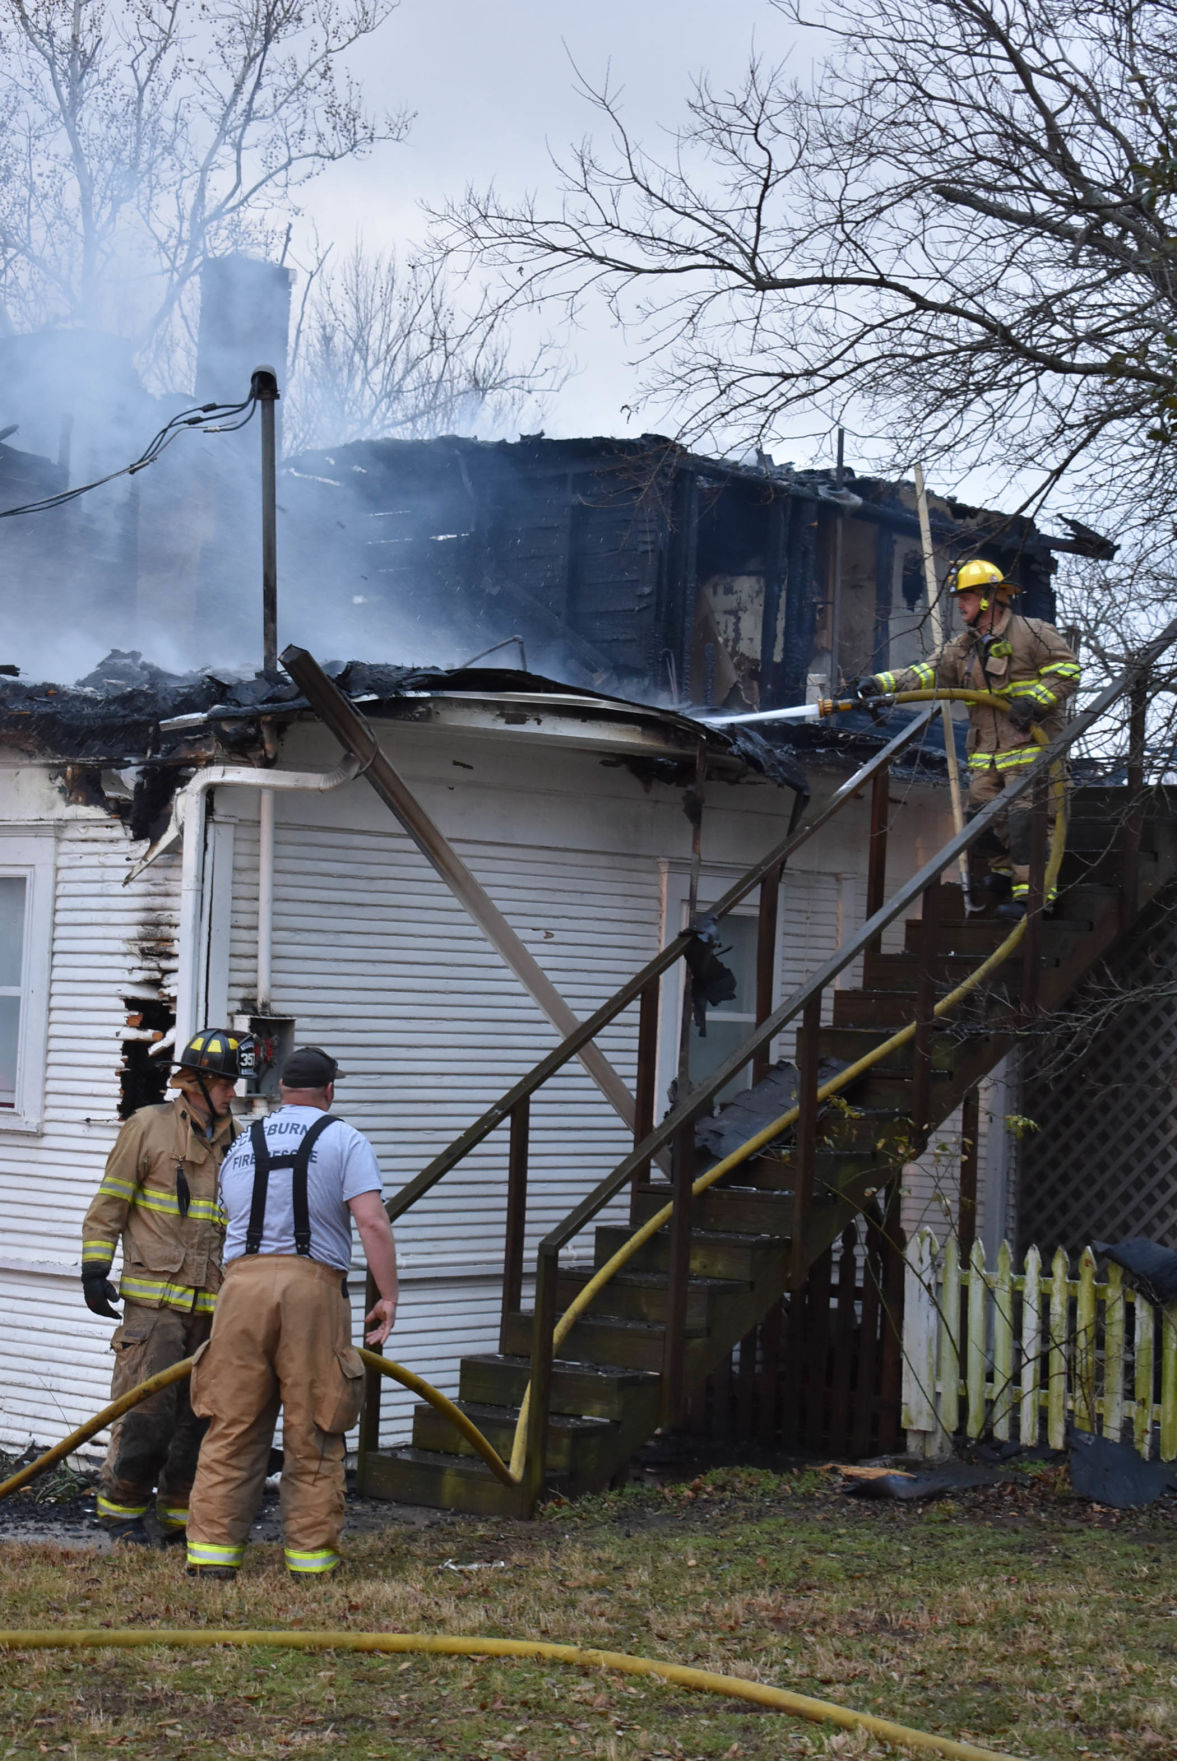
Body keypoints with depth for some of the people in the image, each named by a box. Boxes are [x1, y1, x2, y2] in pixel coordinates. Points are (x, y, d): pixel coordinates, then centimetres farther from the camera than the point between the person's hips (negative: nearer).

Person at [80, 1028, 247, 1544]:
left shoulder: (236, 1144, 16)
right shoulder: (148, 1127, 1)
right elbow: (108, 1205, 1)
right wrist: (94, 1270, -6)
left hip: (213, 1306, 5)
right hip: (153, 1300, -5)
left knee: (198, 1414, 6)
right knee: (147, 1408, -9)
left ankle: (182, 1515, 14)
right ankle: (120, 1509, 5)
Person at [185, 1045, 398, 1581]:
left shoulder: (242, 1148, 20)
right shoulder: (344, 1141, 5)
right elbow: (373, 1224, -7)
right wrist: (388, 1297, -5)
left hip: (242, 1281, 3)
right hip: (312, 1284, -3)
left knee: (232, 1426, 6)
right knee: (313, 1435, 4)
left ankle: (212, 1549, 4)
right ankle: (311, 1554, 8)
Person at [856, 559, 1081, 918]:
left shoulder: (1031, 633, -2)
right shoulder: (962, 648, 17)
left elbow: (1066, 670, -5)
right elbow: (926, 673, 9)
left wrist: (1035, 700, -18)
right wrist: (882, 684, -4)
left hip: (1029, 745, -7)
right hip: (986, 753, 7)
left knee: (1024, 818, -15)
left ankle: (1032, 892, -16)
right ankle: (1004, 872, 23)